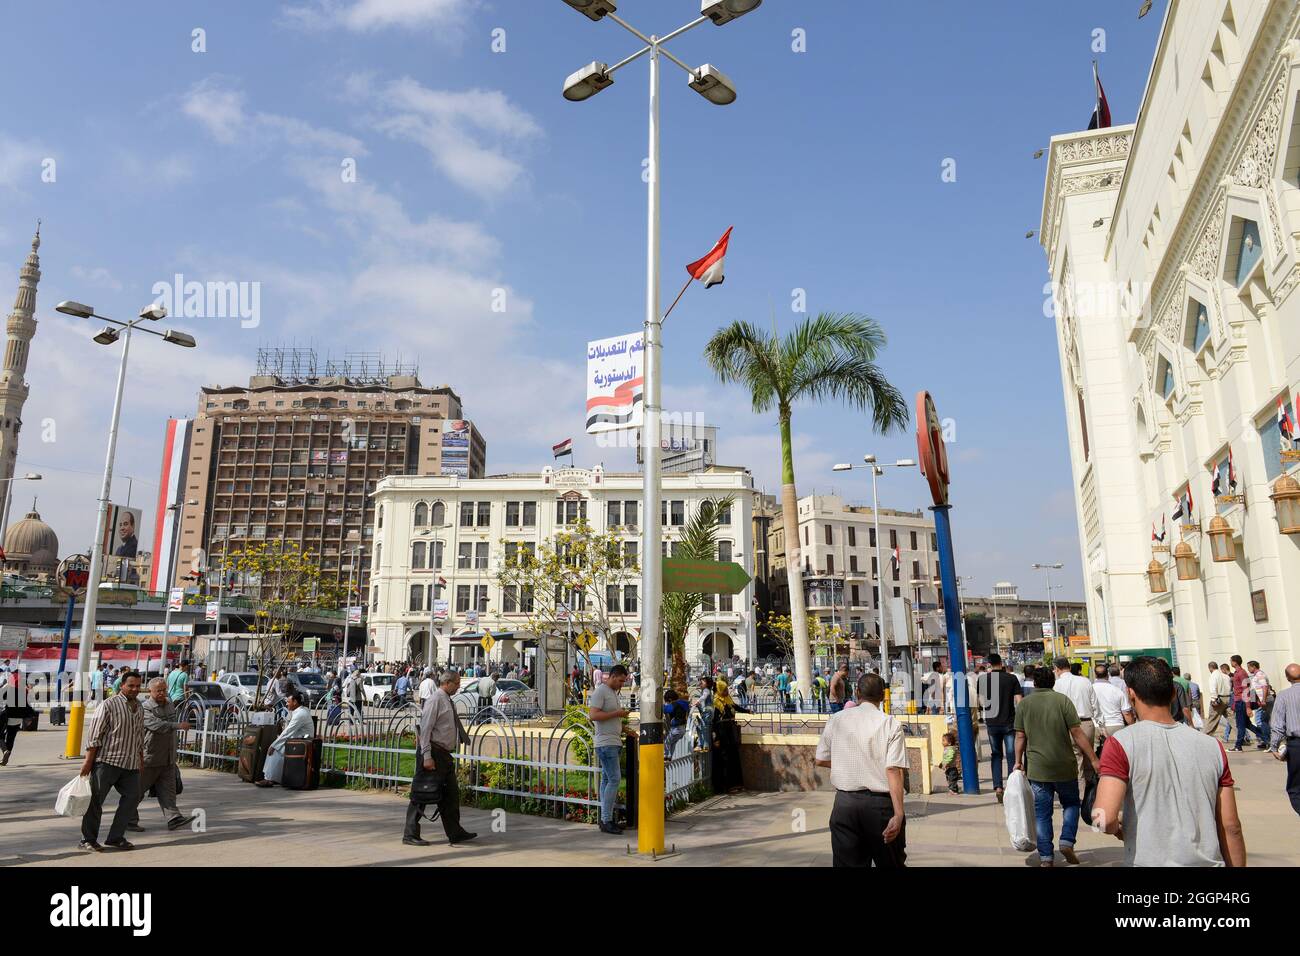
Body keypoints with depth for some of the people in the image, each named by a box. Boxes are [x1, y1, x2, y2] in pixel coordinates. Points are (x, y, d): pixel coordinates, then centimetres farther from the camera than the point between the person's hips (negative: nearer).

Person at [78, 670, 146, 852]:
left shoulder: (139, 708, 14)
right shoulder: (108, 705, -8)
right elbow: (95, 735, -10)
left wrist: (139, 761, 20)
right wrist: (88, 761, -14)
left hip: (130, 763, 7)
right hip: (106, 761, -6)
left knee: (133, 796, 3)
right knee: (95, 799, 2)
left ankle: (116, 838, 13)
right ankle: (88, 840, 14)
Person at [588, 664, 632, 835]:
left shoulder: (613, 692, 19)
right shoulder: (600, 691, -11)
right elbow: (593, 715, -21)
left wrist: (623, 729, 13)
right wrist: (617, 713, -19)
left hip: (614, 743, 10)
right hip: (606, 743, -10)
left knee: (607, 780, 11)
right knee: (614, 779, -12)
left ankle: (605, 819, 15)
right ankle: (606, 821, -8)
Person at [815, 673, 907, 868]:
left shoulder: (835, 720, 2)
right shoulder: (891, 724, -7)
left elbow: (821, 760, 8)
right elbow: (893, 770, -15)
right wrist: (898, 814, -17)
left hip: (844, 803, 2)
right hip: (880, 803, -2)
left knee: (847, 861, 8)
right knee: (891, 863, 15)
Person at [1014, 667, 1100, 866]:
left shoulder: (1024, 704, 1)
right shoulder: (1063, 700, -6)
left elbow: (1020, 737, 1)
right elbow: (1077, 734, -9)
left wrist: (1018, 761, 10)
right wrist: (1093, 759, -3)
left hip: (1037, 768, 1)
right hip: (1064, 766, -1)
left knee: (1042, 812, 8)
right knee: (1071, 804, 21)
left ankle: (1046, 857, 9)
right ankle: (1067, 842, 6)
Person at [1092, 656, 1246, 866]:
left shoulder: (1121, 744, -14)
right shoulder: (1212, 747, -1)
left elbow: (1105, 820, -21)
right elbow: (1231, 828, 3)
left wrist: (1116, 826, 0)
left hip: (1150, 861, -4)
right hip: (1208, 861, 4)